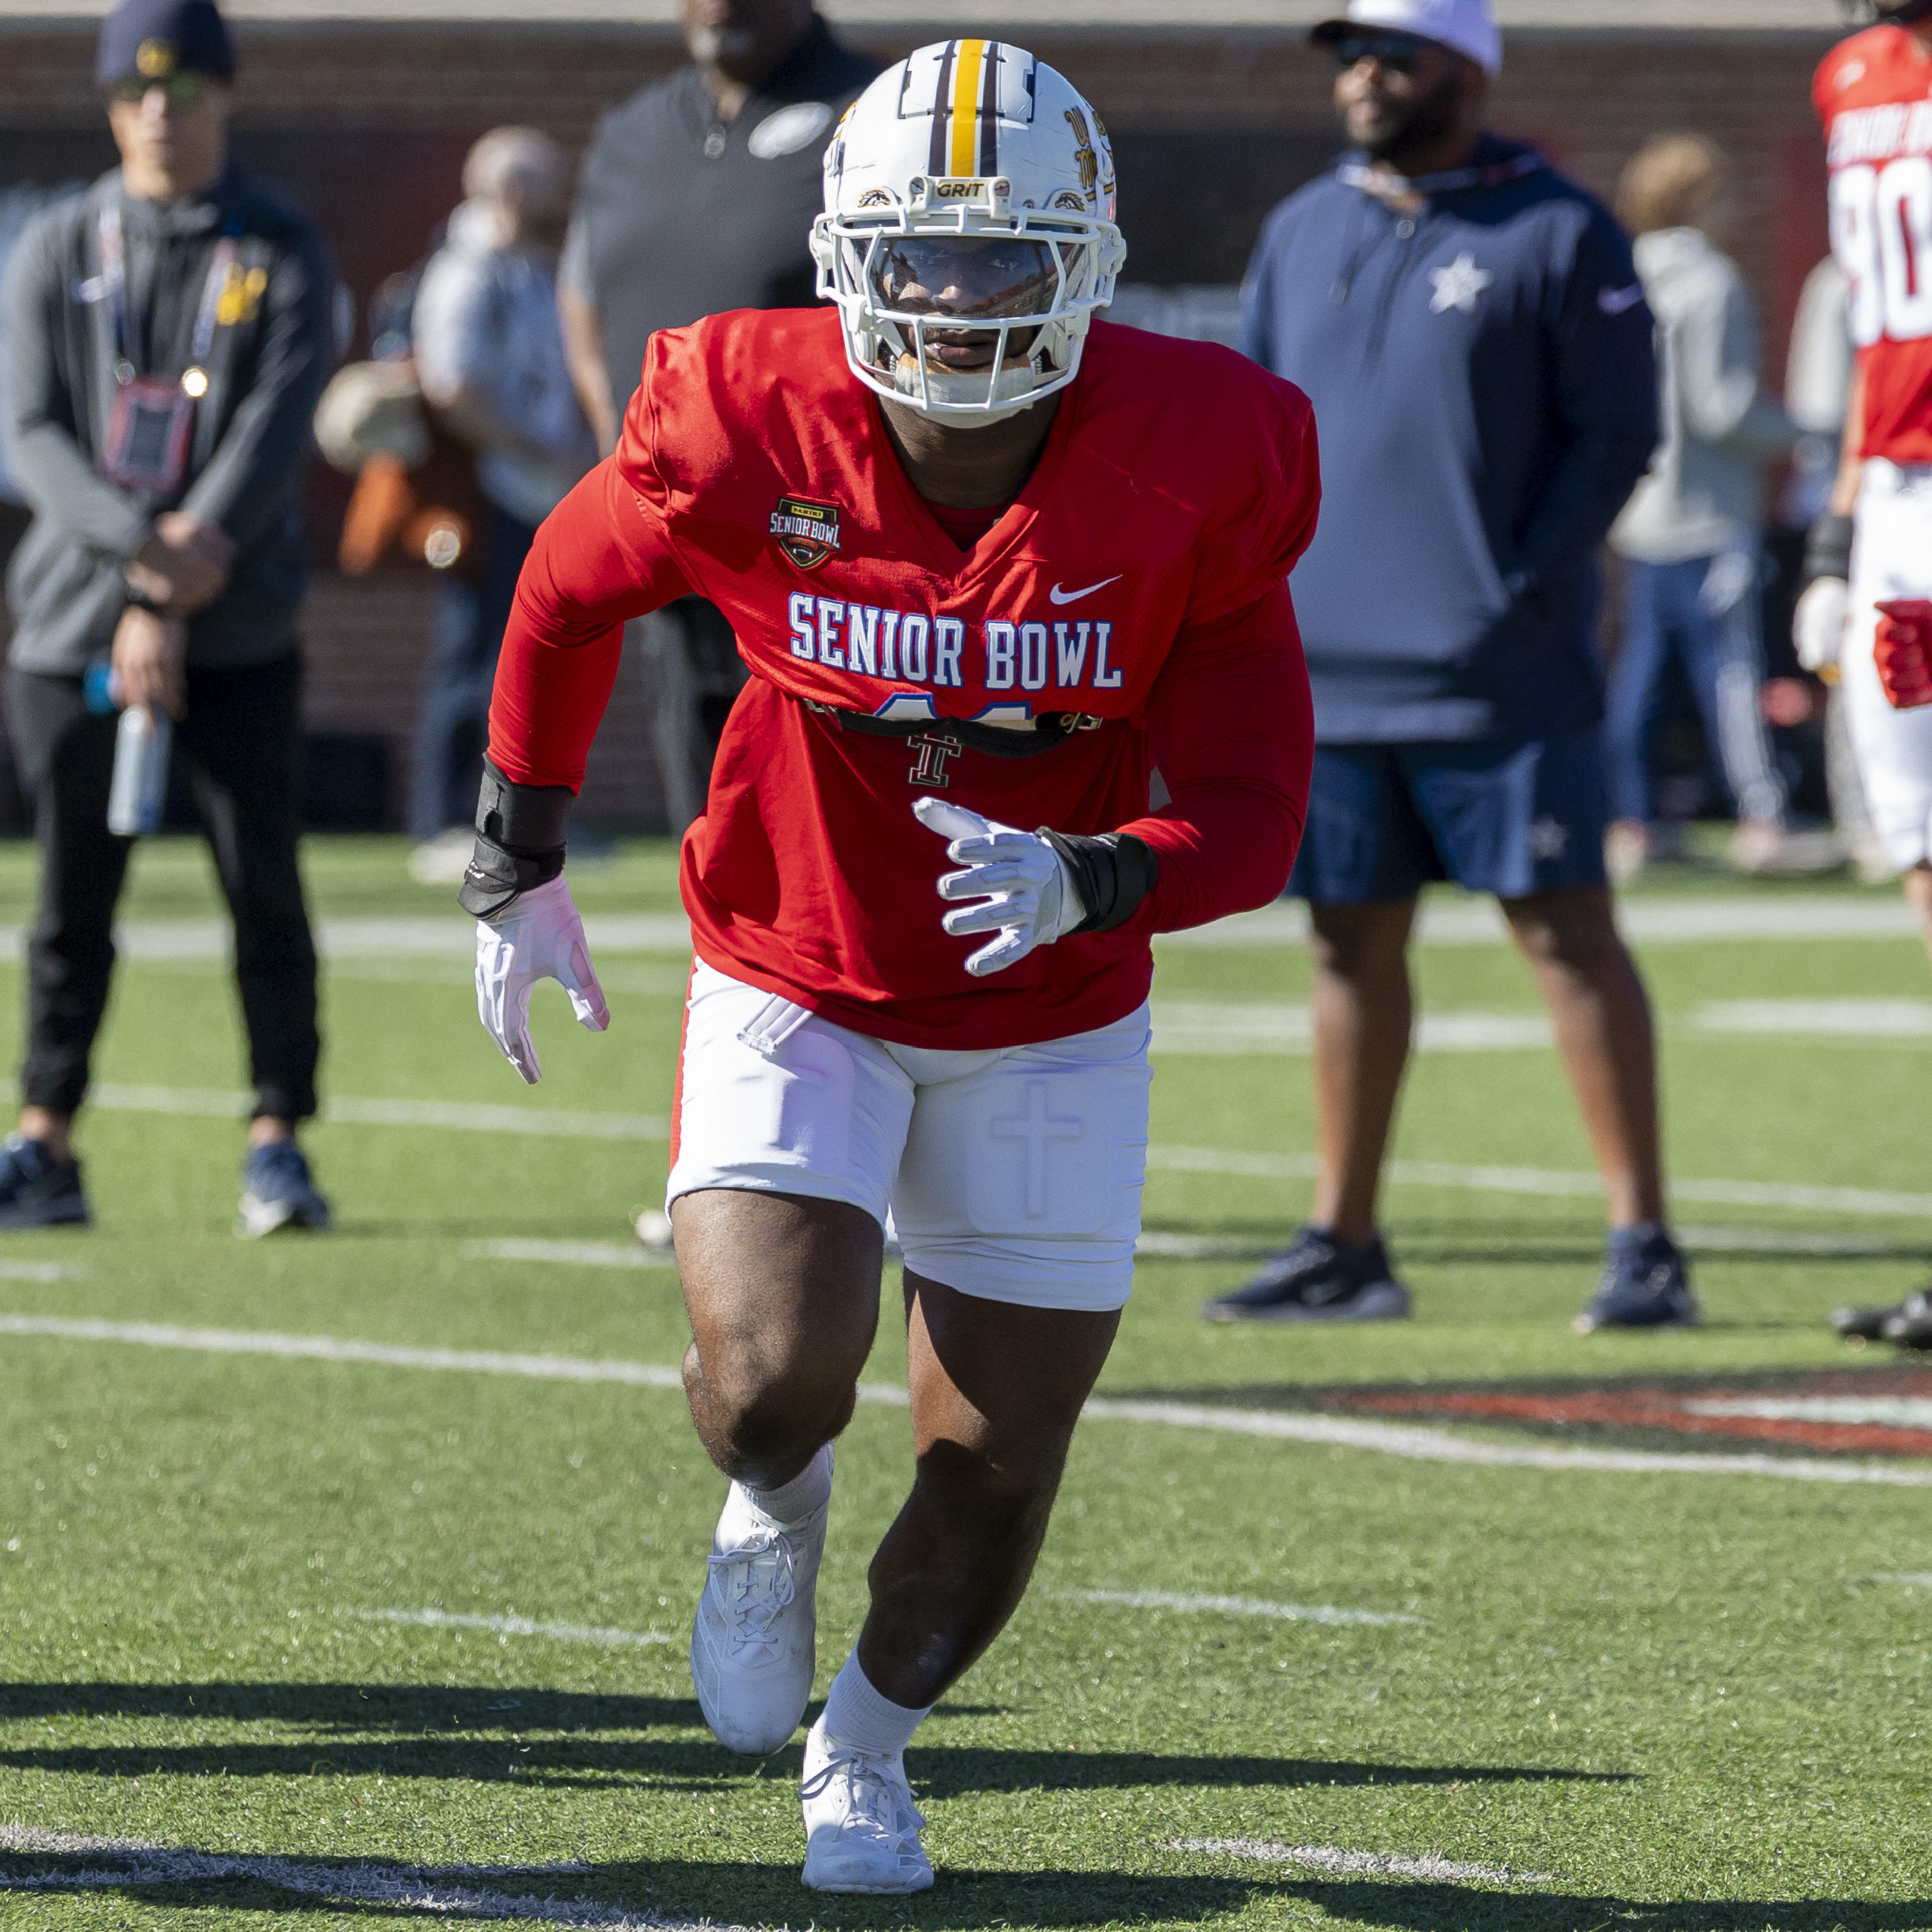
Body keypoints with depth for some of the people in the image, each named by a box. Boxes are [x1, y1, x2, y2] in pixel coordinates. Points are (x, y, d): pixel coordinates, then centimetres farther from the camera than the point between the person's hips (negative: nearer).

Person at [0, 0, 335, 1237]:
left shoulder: (282, 257, 2)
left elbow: (270, 440, -8)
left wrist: (170, 608, -18)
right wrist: (142, 542, -22)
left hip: (237, 635, -1)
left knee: (265, 886, -3)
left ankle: (278, 1144, 3)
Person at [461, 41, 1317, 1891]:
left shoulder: (1194, 467, -21)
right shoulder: (748, 434, -21)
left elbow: (1252, 817, -17)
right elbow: (571, 588, 2)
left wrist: (1086, 881, -37)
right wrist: (519, 865, 7)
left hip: (1049, 1022, 1)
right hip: (796, 991, -1)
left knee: (997, 1469, 5)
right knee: (777, 1375, -23)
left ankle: (867, 1742, 37)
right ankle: (771, 1514, 17)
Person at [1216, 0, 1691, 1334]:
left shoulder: (1559, 235, -4)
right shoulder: (1301, 236, 13)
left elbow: (1617, 433, -6)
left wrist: (1522, 587, -13)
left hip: (1499, 674, -5)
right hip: (1331, 666, 5)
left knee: (1566, 930, -5)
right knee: (1355, 944, 10)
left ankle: (1645, 1245, -2)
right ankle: (1344, 1247, 18)